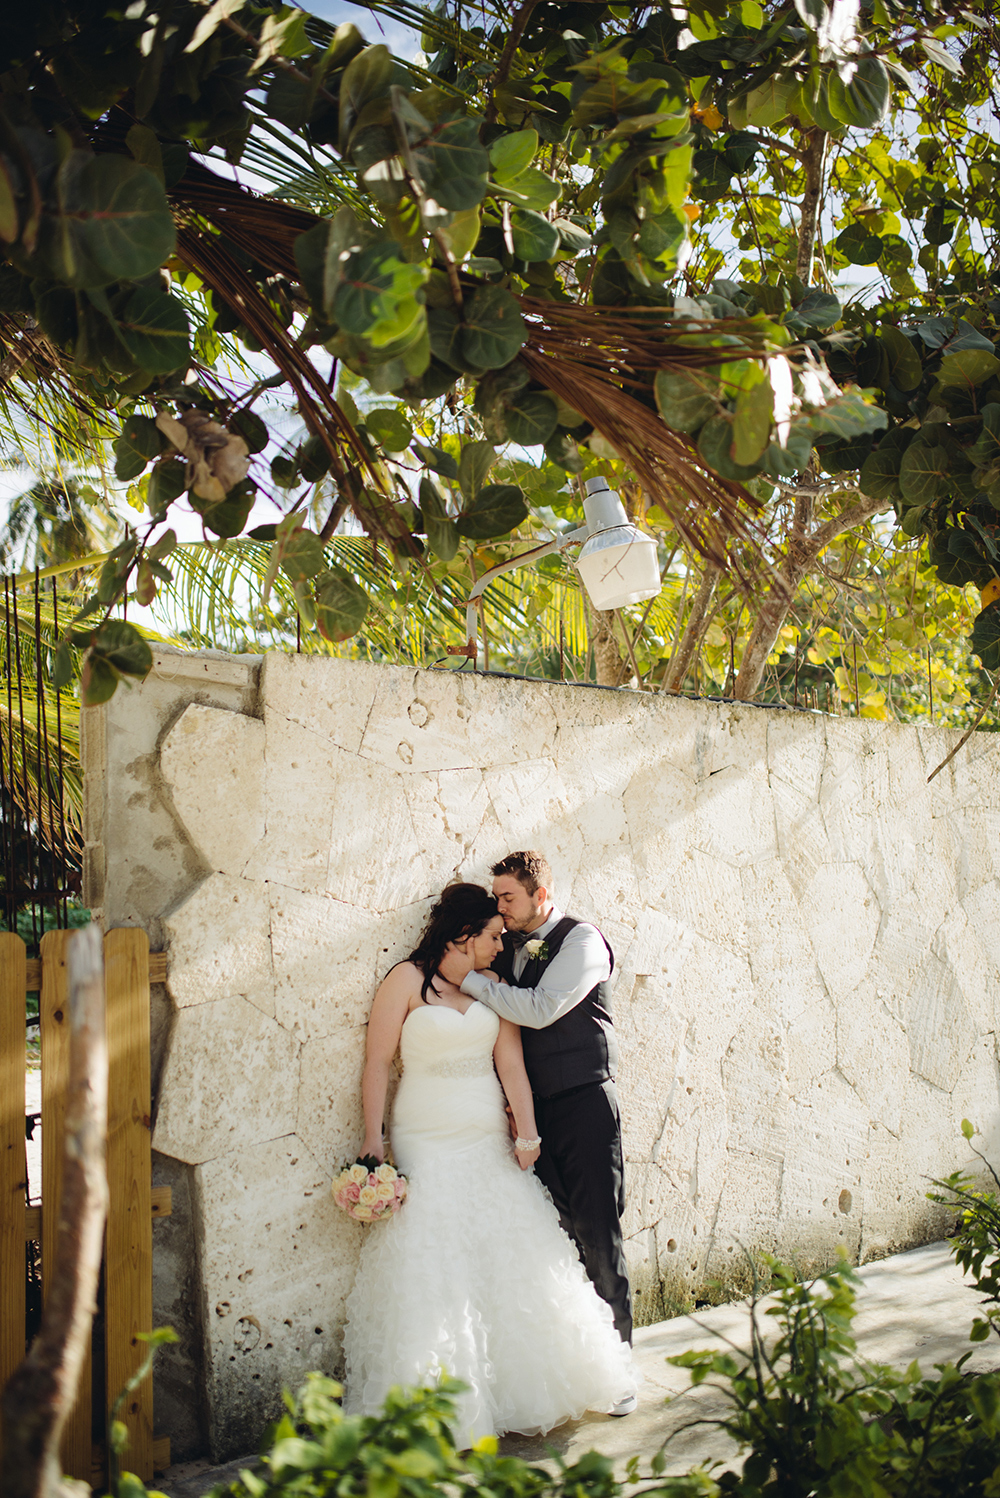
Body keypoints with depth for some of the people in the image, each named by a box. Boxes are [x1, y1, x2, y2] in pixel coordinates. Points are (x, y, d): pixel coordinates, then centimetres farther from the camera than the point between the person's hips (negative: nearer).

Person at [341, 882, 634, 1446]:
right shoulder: (407, 980, -4)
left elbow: (511, 1063, 0)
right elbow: (378, 1063, -4)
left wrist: (527, 1134, -9)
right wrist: (374, 1141, -9)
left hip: (490, 1145, 5)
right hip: (426, 1146, -4)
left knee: (514, 1262, 5)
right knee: (432, 1272, -4)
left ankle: (517, 1390, 18)